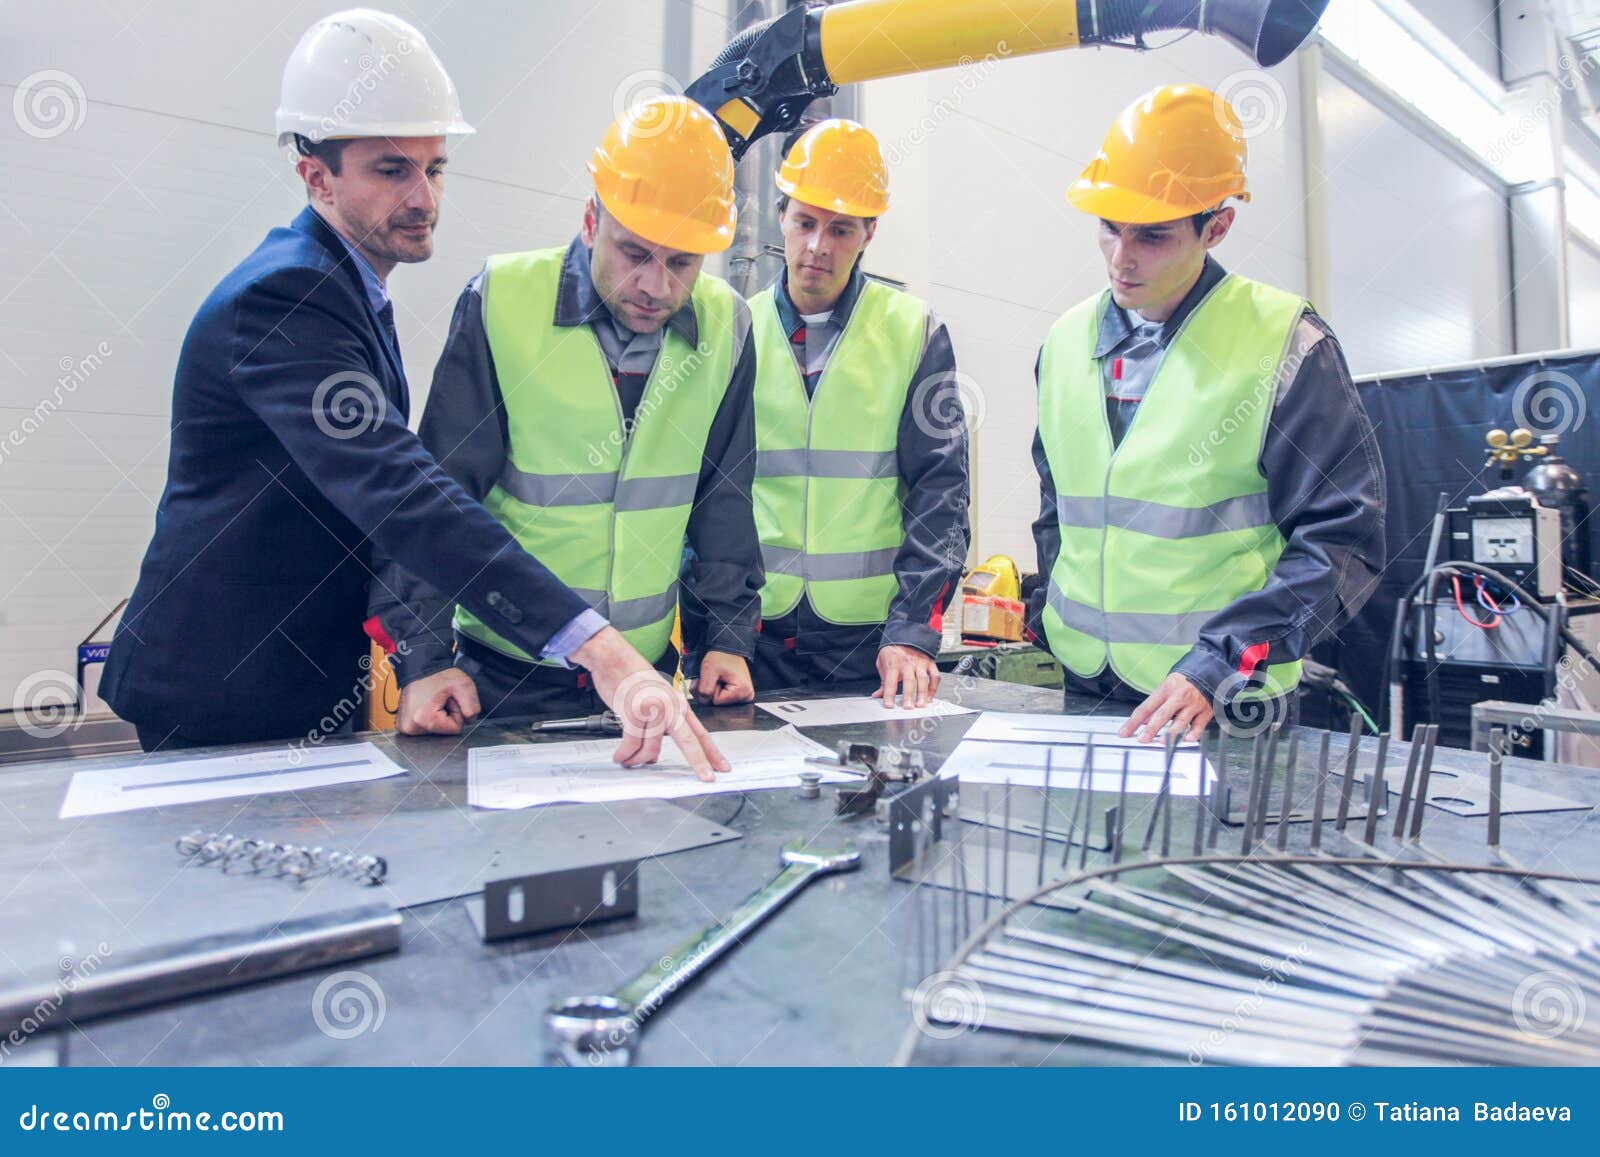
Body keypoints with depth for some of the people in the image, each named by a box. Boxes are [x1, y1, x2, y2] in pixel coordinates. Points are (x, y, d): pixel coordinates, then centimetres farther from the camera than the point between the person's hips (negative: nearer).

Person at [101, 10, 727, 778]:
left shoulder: (346, 284, 9)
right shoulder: (284, 297, -23)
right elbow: (402, 496, -37)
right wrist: (599, 649, -44)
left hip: (313, 683, 9)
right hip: (224, 695, -9)